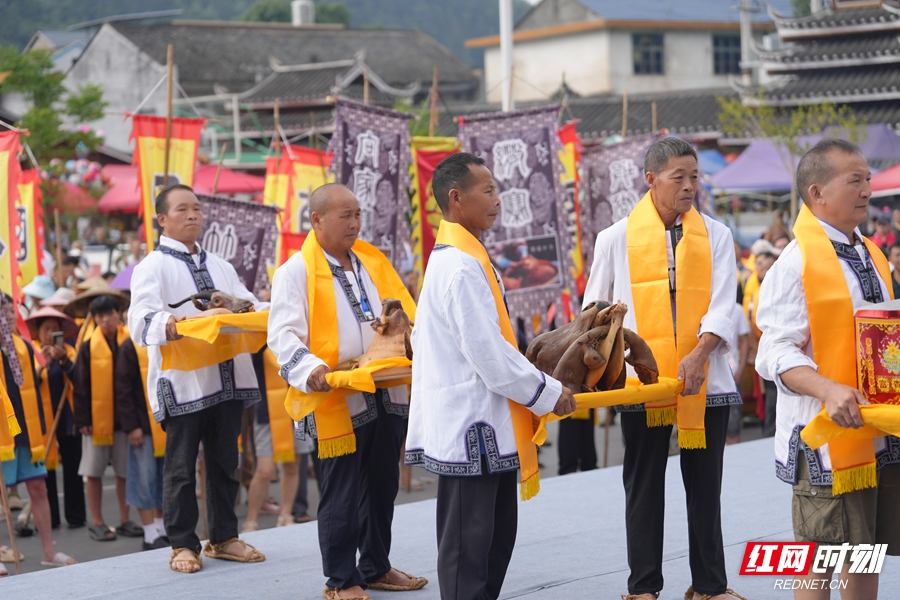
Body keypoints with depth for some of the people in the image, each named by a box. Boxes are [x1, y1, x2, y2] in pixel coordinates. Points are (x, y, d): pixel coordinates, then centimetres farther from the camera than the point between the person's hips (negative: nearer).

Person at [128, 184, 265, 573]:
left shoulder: (219, 266, 21)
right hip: (183, 381, -6)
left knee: (224, 461, 11)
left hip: (227, 378, 6)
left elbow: (248, 305, 13)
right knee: (181, 467, 1)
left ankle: (223, 537, 20)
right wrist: (166, 325, -39)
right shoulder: (153, 267, -1)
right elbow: (140, 320, -16)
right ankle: (183, 545, 8)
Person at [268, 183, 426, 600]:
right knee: (341, 495, 1)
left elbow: (404, 314, 17)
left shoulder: (372, 261, 12)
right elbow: (283, 333, -12)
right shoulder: (297, 271, -6)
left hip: (387, 394, 6)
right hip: (338, 401, -6)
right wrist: (308, 369, -29)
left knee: (382, 487, 15)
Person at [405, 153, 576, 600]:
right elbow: (487, 352, -21)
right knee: (467, 548, -4)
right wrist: (547, 394, -10)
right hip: (471, 429, -11)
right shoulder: (462, 266, -18)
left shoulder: (457, 258, 15)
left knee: (496, 536, 16)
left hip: (483, 428, 11)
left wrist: (541, 386, 14)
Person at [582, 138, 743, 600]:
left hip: (704, 381, 1)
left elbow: (722, 307, -4)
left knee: (705, 487, 8)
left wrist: (698, 355, -20)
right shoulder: (616, 238, 3)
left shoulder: (716, 236, 5)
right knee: (644, 487, 6)